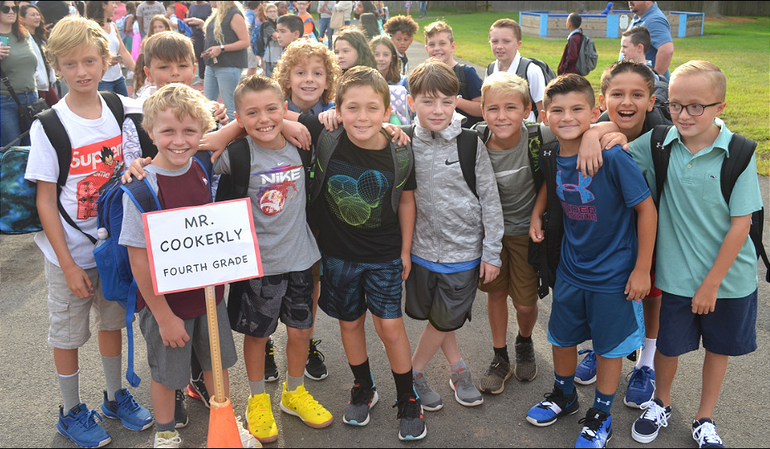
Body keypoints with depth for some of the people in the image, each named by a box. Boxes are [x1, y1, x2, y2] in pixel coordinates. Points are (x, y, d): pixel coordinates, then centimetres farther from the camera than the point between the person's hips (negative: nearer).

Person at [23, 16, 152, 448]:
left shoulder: (125, 110, -6)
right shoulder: (48, 126, -14)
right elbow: (45, 201, -12)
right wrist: (69, 265, -13)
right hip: (71, 251, -3)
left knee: (113, 321, 19)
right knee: (68, 333, 12)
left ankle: (116, 396, 39)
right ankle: (72, 413, 32)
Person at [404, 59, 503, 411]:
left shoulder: (471, 144, -8)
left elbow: (490, 200, -5)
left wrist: (492, 253, -4)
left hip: (463, 250, -1)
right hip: (421, 247, 2)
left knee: (445, 320, 7)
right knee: (435, 317, 15)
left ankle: (413, 373, 28)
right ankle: (458, 369, 36)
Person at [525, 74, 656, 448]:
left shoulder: (612, 157, -25)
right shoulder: (551, 155, -7)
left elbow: (647, 209, -18)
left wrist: (642, 269, -15)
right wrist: (536, 213, 3)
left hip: (614, 273, -5)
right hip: (571, 268, 5)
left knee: (609, 346, 13)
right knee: (561, 336, 20)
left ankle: (600, 415, 35)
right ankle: (564, 395, 47)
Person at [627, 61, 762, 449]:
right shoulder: (659, 144, -10)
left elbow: (741, 225, -14)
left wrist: (711, 283, -13)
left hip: (728, 276, -1)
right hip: (676, 274, 1)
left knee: (719, 346, 17)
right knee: (669, 344, 15)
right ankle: (661, 403, 44)